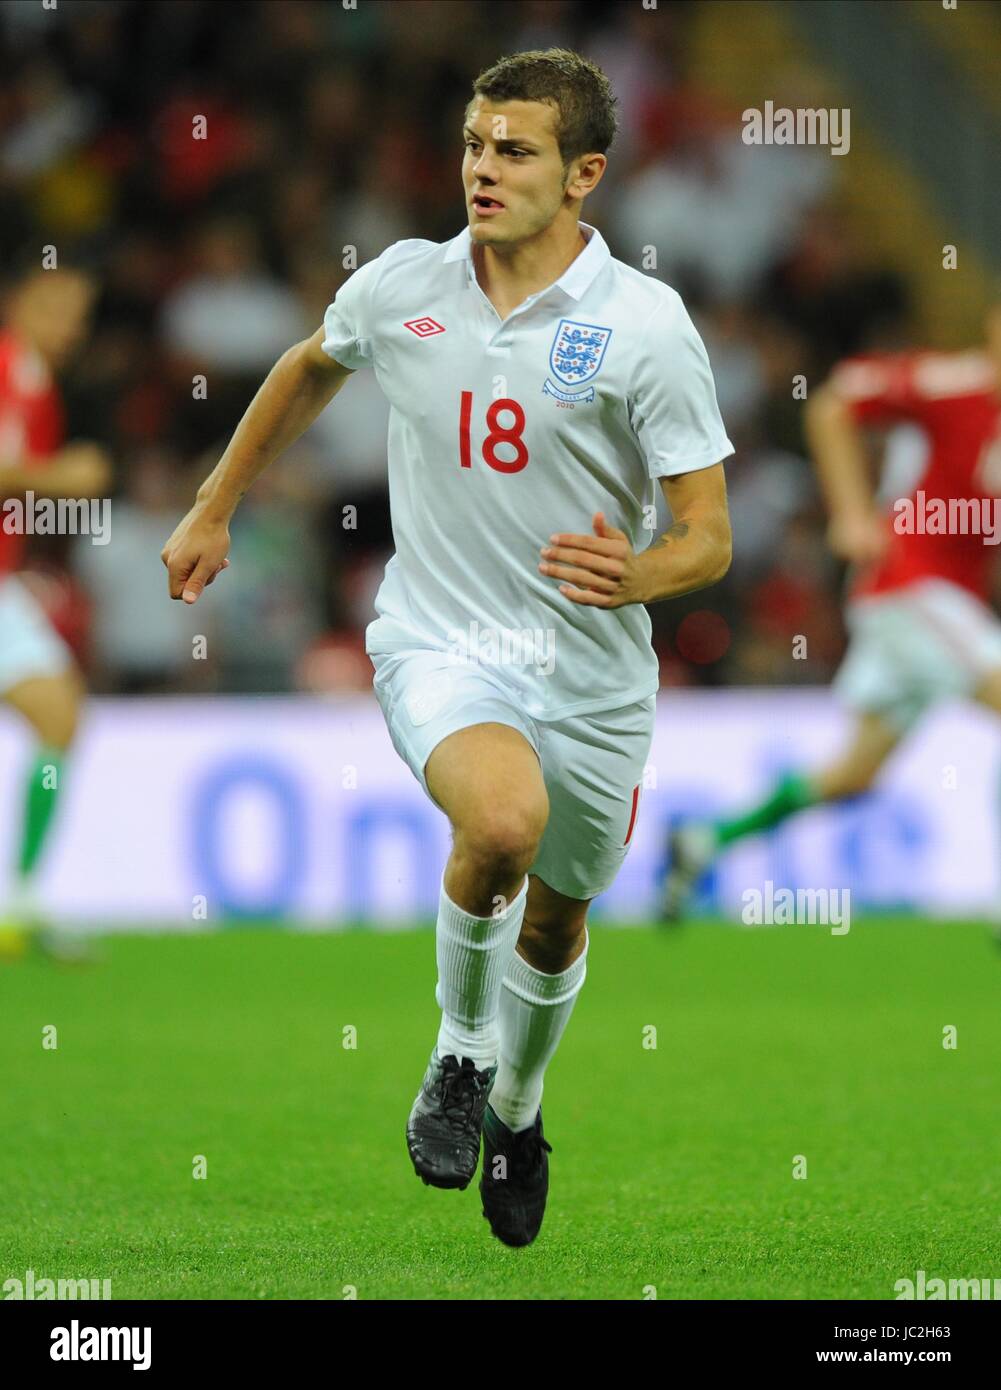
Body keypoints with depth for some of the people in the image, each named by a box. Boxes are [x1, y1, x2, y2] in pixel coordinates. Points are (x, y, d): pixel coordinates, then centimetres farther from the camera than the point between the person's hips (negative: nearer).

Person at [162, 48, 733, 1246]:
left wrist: (636, 573, -33)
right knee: (504, 822, -32)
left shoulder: (645, 325, -13)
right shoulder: (400, 288, -4)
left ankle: (515, 1107, 49)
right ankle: (458, 1046, -4)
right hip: (438, 646, -1)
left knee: (556, 918, 17)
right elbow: (310, 369, 20)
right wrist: (214, 509, 25)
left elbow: (707, 535, -11)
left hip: (590, 671, 1)